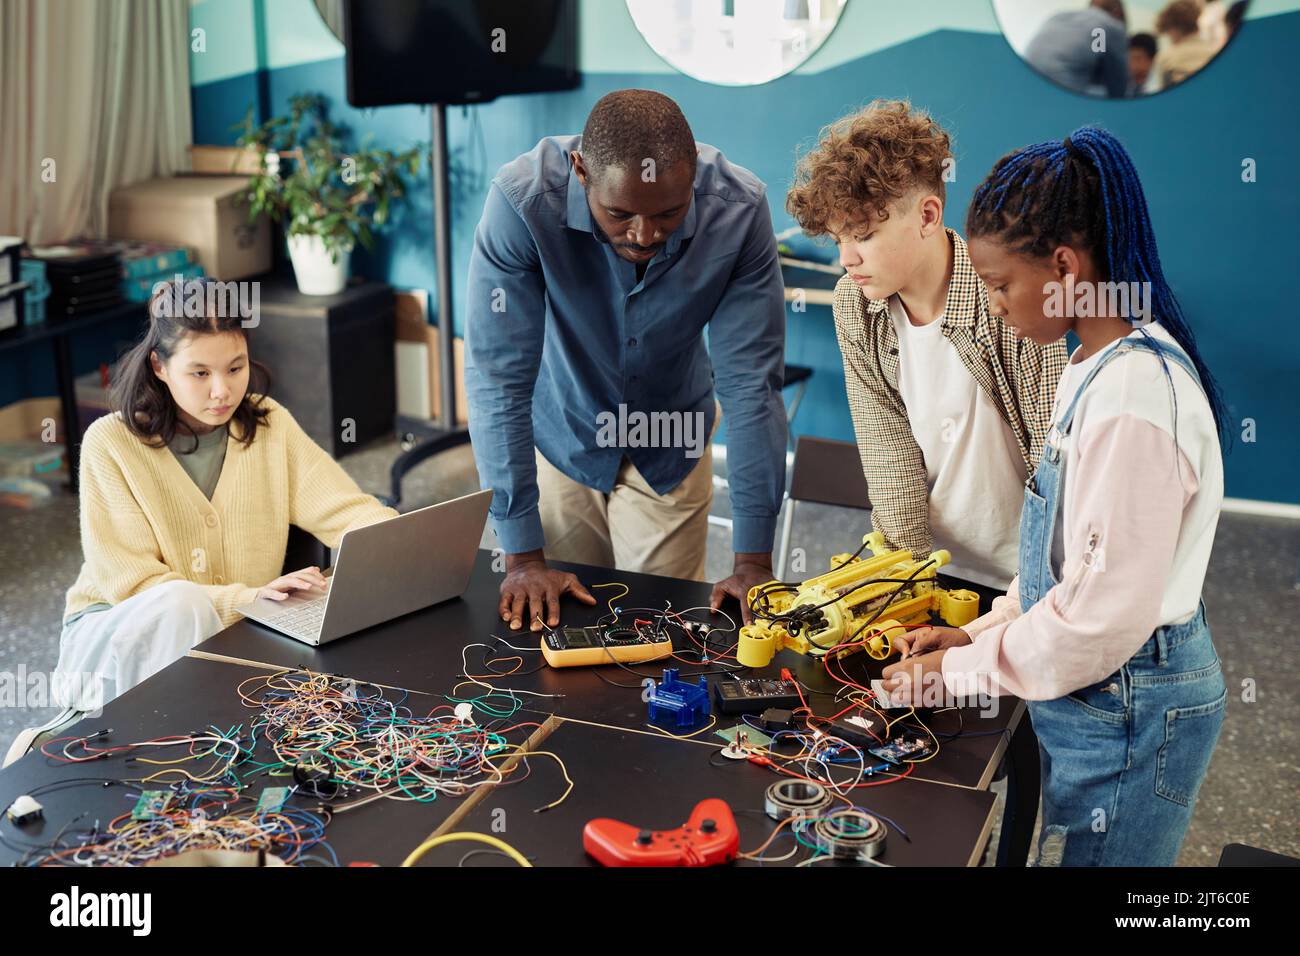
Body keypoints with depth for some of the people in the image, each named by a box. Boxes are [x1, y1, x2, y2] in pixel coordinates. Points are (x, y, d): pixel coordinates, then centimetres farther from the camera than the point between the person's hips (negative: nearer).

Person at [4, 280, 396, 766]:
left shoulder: (269, 425, 0)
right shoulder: (112, 443, -11)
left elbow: (349, 513, -6)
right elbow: (131, 585, -14)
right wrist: (248, 598, -27)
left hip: (226, 632, 2)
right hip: (113, 630, -2)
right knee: (182, 607, -36)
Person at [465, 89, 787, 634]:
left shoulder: (739, 208, -27)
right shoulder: (523, 200, -31)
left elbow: (751, 381, -23)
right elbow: (498, 376, -28)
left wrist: (753, 560, -23)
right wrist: (522, 556, -27)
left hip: (669, 449, 1)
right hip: (560, 438, -1)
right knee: (553, 627, 11)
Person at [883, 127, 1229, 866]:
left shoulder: (1134, 398, -26)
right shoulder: (1096, 367, 4)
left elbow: (1104, 615, -25)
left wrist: (961, 670, -14)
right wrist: (980, 632, 7)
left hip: (1127, 714, -9)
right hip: (1103, 700, 9)